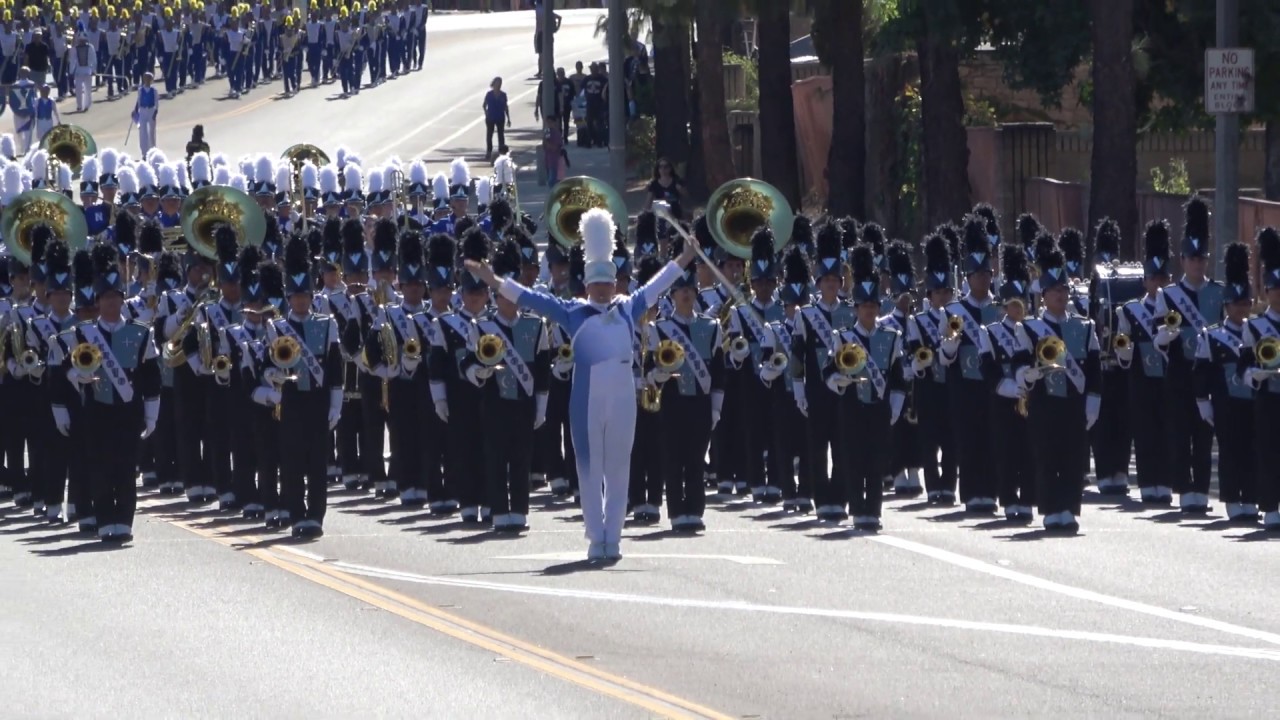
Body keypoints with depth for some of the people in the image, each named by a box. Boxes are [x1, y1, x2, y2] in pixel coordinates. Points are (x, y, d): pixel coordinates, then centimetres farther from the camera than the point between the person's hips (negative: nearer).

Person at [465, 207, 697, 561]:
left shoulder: (628, 309, 11)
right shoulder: (573, 313, 5)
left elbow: (655, 288, 24)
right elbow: (531, 299, 6)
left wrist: (683, 261, 29)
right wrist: (495, 282, 3)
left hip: (622, 396, 2)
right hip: (587, 399, -2)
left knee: (618, 469, 5)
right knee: (591, 469, 2)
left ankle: (613, 538, 10)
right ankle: (597, 538, 7)